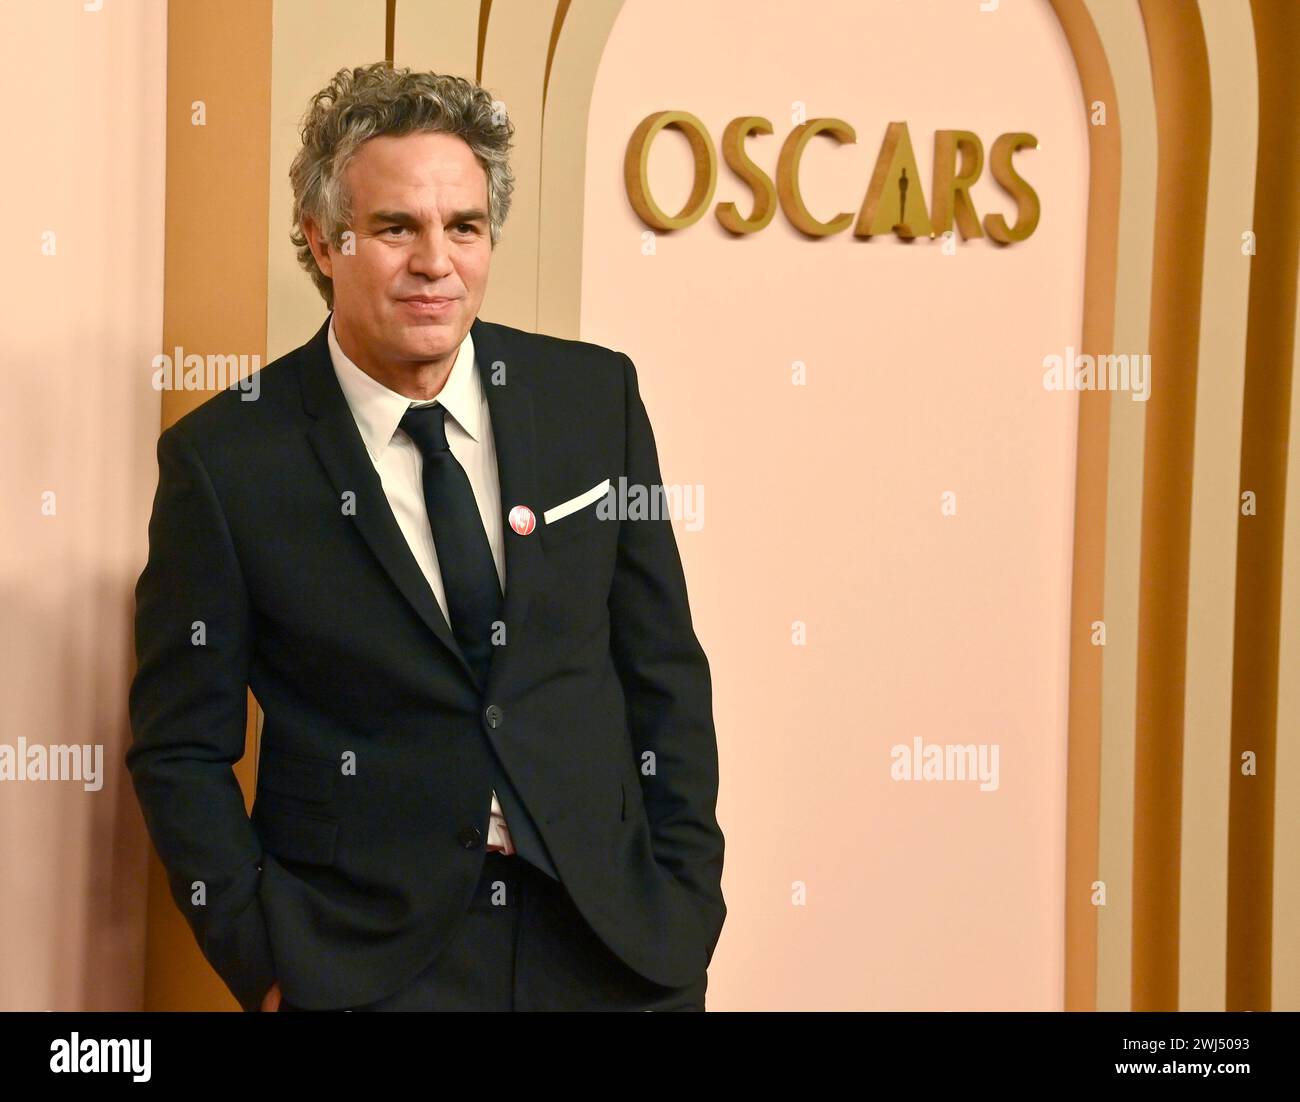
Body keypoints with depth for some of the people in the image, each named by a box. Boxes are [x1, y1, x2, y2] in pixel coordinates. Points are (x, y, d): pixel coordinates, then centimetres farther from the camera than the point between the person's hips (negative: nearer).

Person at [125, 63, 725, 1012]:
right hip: (359, 963, -2)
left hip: (609, 939, 3)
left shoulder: (595, 394, -3)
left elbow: (665, 672, 2)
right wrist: (268, 963, -9)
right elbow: (182, 749, -3)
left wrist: (686, 911, 0)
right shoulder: (225, 458, -9)